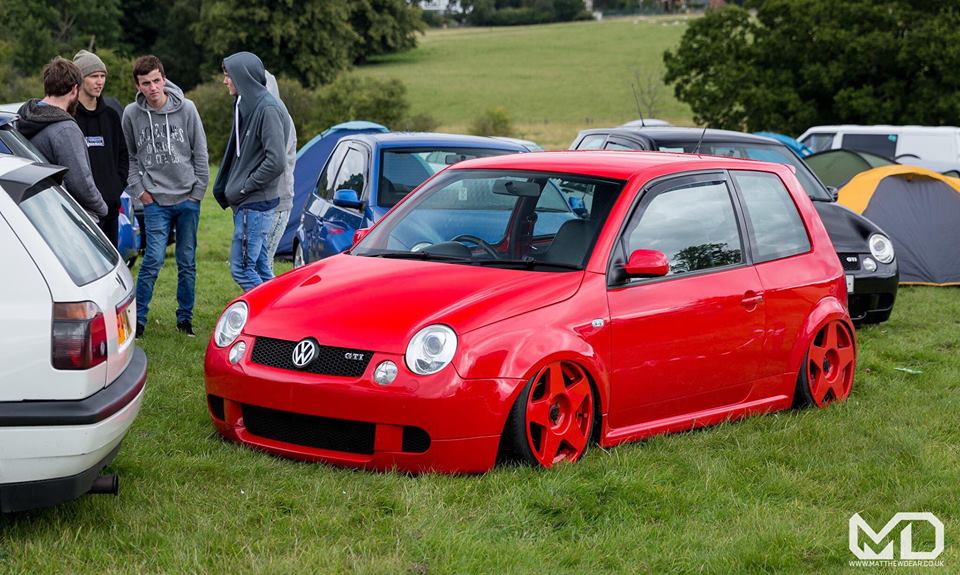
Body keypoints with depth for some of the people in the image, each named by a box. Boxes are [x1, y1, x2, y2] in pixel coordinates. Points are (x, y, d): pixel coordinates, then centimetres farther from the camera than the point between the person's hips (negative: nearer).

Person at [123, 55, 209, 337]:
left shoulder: (186, 108, -2)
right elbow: (130, 156, 9)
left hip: (187, 198, 1)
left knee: (187, 262, 8)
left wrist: (198, 191, 1)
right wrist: (139, 190, 1)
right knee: (154, 259, -10)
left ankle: (185, 317, 20)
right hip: (155, 200, -1)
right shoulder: (132, 114, -2)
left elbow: (200, 153, 4)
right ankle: (138, 319, 1)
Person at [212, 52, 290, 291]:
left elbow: (275, 162, -23)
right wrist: (225, 188, 11)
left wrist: (245, 187, -15)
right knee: (259, 269, 13)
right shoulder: (246, 105, 13)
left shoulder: (268, 109, -16)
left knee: (241, 269, -8)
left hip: (256, 205, -9)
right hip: (245, 204, 9)